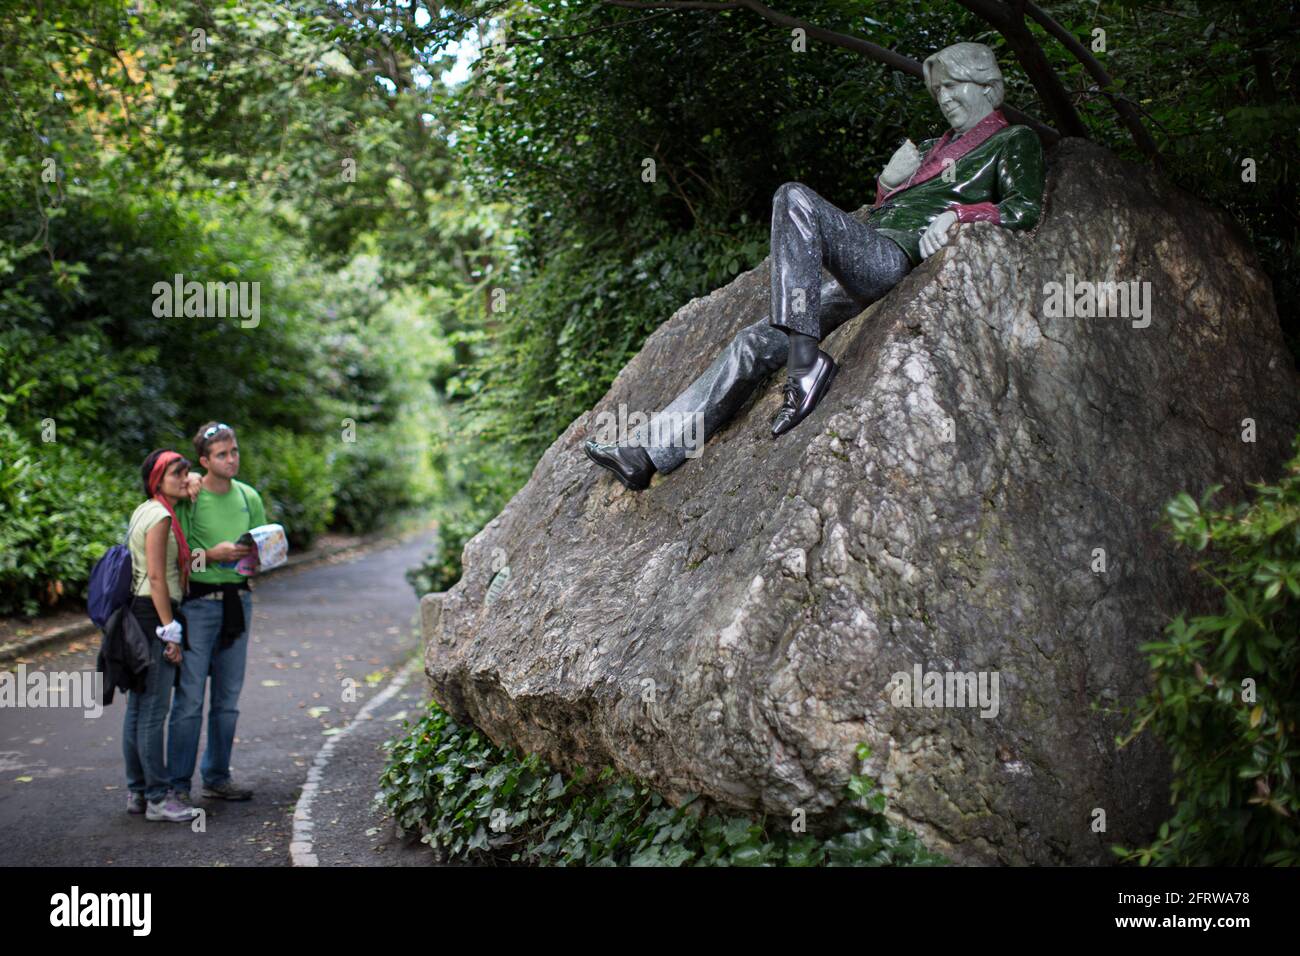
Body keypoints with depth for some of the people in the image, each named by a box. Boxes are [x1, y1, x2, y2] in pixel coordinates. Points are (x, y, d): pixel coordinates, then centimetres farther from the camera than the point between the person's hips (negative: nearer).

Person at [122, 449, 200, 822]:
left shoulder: (144, 510, 16)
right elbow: (156, 577, -18)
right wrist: (171, 632, -18)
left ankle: (137, 792, 19)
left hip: (139, 612, 10)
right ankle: (158, 797, -2)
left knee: (138, 706, 12)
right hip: (154, 613, -10)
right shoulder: (160, 516, -13)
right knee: (153, 710, -6)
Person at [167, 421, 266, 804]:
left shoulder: (249, 497, 9)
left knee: (228, 698, 12)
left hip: (239, 599, 6)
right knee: (190, 697, -6)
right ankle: (177, 784, 2)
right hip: (198, 602, -5)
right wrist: (212, 554, -23)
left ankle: (217, 778, 22)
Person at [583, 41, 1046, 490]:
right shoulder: (939, 146, 33)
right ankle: (647, 452, -5)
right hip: (861, 280, 8)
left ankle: (807, 361, -35)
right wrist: (890, 179, 10)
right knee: (757, 341, -2)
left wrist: (957, 214, -17)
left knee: (795, 198, -27)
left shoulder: (1014, 142, 11)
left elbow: (1026, 211, -5)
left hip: (893, 260, -8)